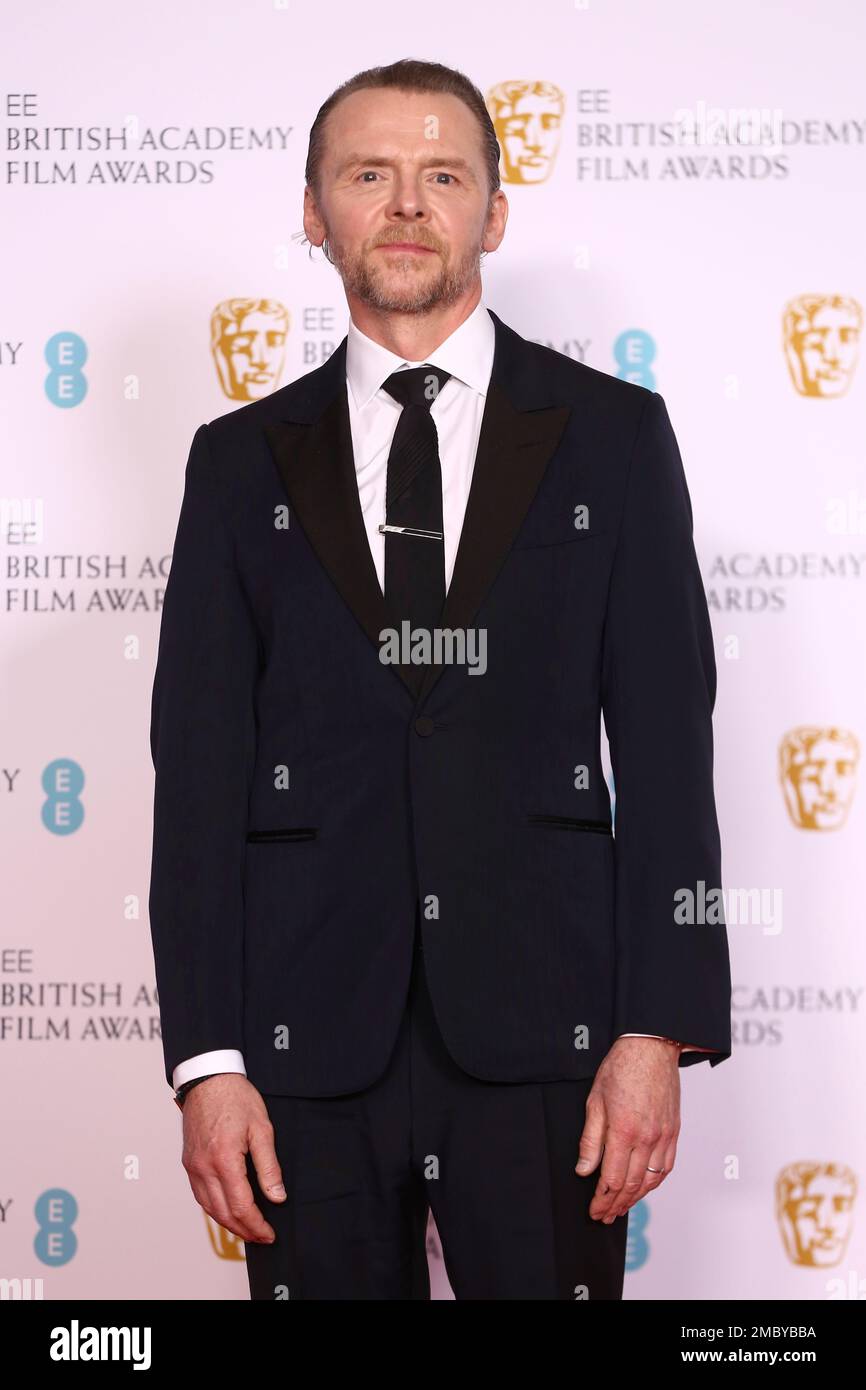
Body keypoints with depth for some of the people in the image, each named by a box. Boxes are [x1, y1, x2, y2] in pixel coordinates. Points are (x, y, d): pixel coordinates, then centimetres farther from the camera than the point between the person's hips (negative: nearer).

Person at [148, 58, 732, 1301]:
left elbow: (666, 743, 2)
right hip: (310, 1045, 1)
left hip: (539, 1042, -1)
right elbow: (199, 766, 5)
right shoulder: (243, 462, 9)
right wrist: (207, 1058, -3)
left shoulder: (611, 435, 6)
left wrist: (660, 1030, -7)